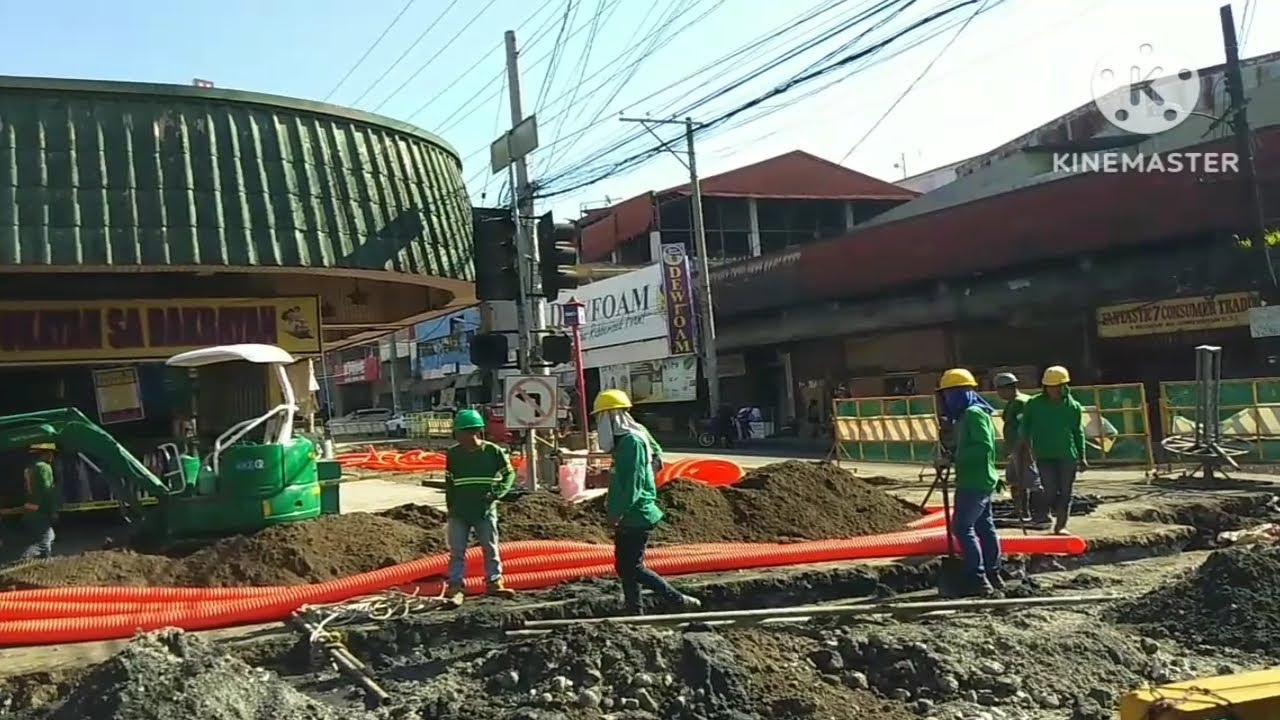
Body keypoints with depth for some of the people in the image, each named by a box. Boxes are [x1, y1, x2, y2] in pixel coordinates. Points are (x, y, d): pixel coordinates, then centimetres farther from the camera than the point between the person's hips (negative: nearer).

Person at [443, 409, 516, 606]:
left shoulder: (493, 451, -7)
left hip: (485, 511, -1)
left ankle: (494, 582, 20)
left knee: (491, 548, 8)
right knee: (457, 551, 3)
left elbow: (509, 474, 1)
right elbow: (449, 482, 9)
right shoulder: (453, 454, -1)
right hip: (459, 513, 1)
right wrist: (450, 506, 4)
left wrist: (497, 492, -14)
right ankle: (454, 587, 8)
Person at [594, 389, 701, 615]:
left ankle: (681, 601, -2)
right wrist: (613, 505, 11)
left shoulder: (632, 441, -17)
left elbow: (632, 484, -22)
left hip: (636, 517, -10)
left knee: (632, 568, -8)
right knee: (624, 567, 12)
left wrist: (617, 512, -19)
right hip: (628, 517, 10)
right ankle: (634, 613, 19)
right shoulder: (625, 440, 14)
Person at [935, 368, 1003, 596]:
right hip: (978, 480, 10)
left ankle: (978, 579, -8)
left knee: (962, 527, -10)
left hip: (975, 481, -10)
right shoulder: (966, 415, 15)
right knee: (984, 526, 14)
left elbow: (984, 446, -24)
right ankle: (992, 575, 21)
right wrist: (953, 457, 6)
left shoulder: (973, 414, -16)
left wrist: (954, 458, -21)